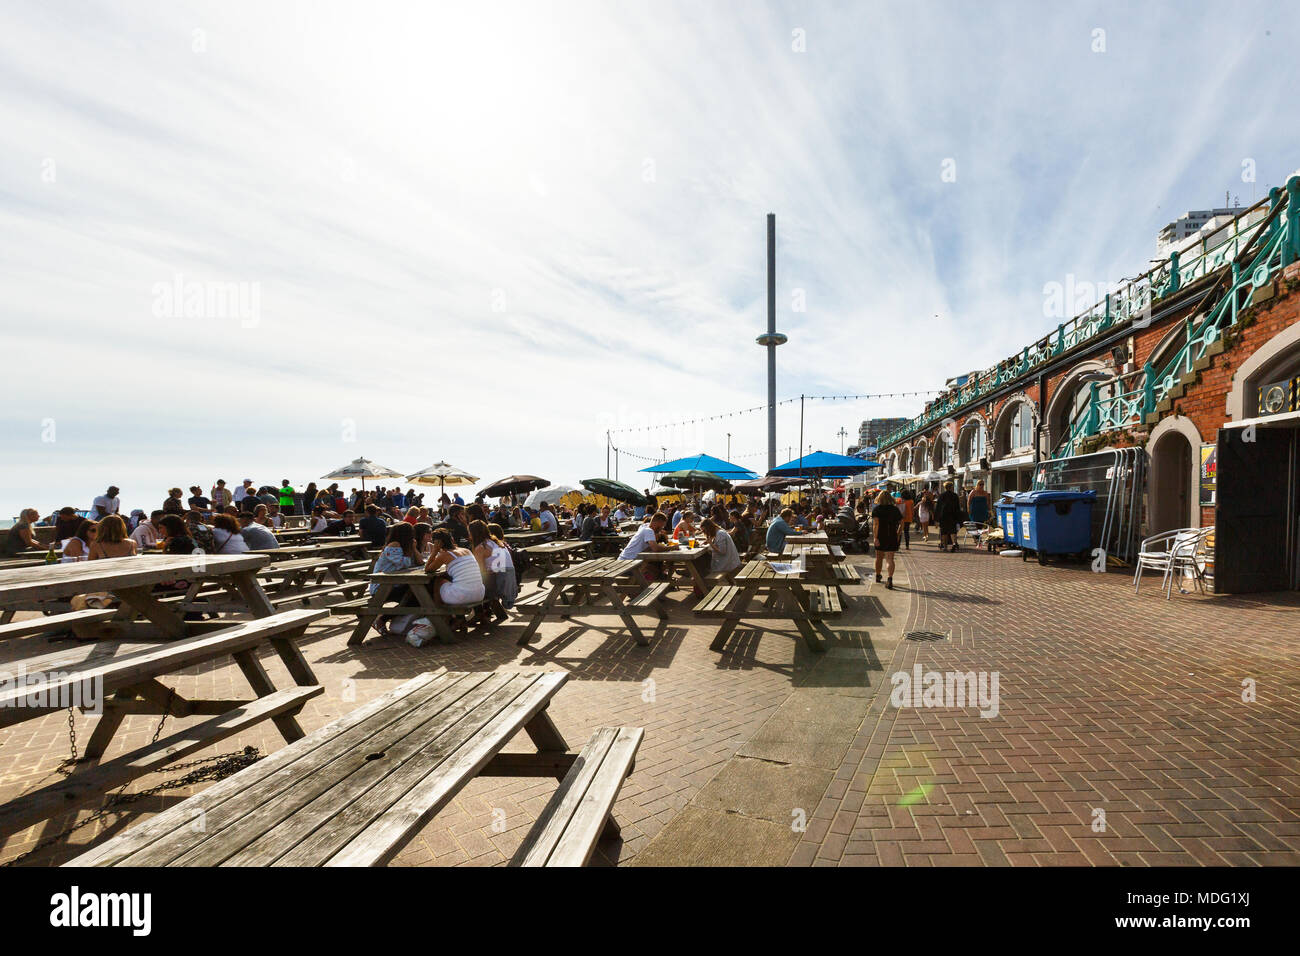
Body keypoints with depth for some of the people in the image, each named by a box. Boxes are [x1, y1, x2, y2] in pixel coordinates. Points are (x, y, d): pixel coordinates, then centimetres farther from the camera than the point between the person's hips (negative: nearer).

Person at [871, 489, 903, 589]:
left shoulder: (876, 509, -7)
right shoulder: (895, 509, 0)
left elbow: (875, 523, -18)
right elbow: (901, 521, 3)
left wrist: (875, 537, -21)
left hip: (879, 536, 0)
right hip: (892, 536, 0)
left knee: (879, 557, 19)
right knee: (889, 559, -4)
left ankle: (878, 576, 37)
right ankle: (890, 578, -24)